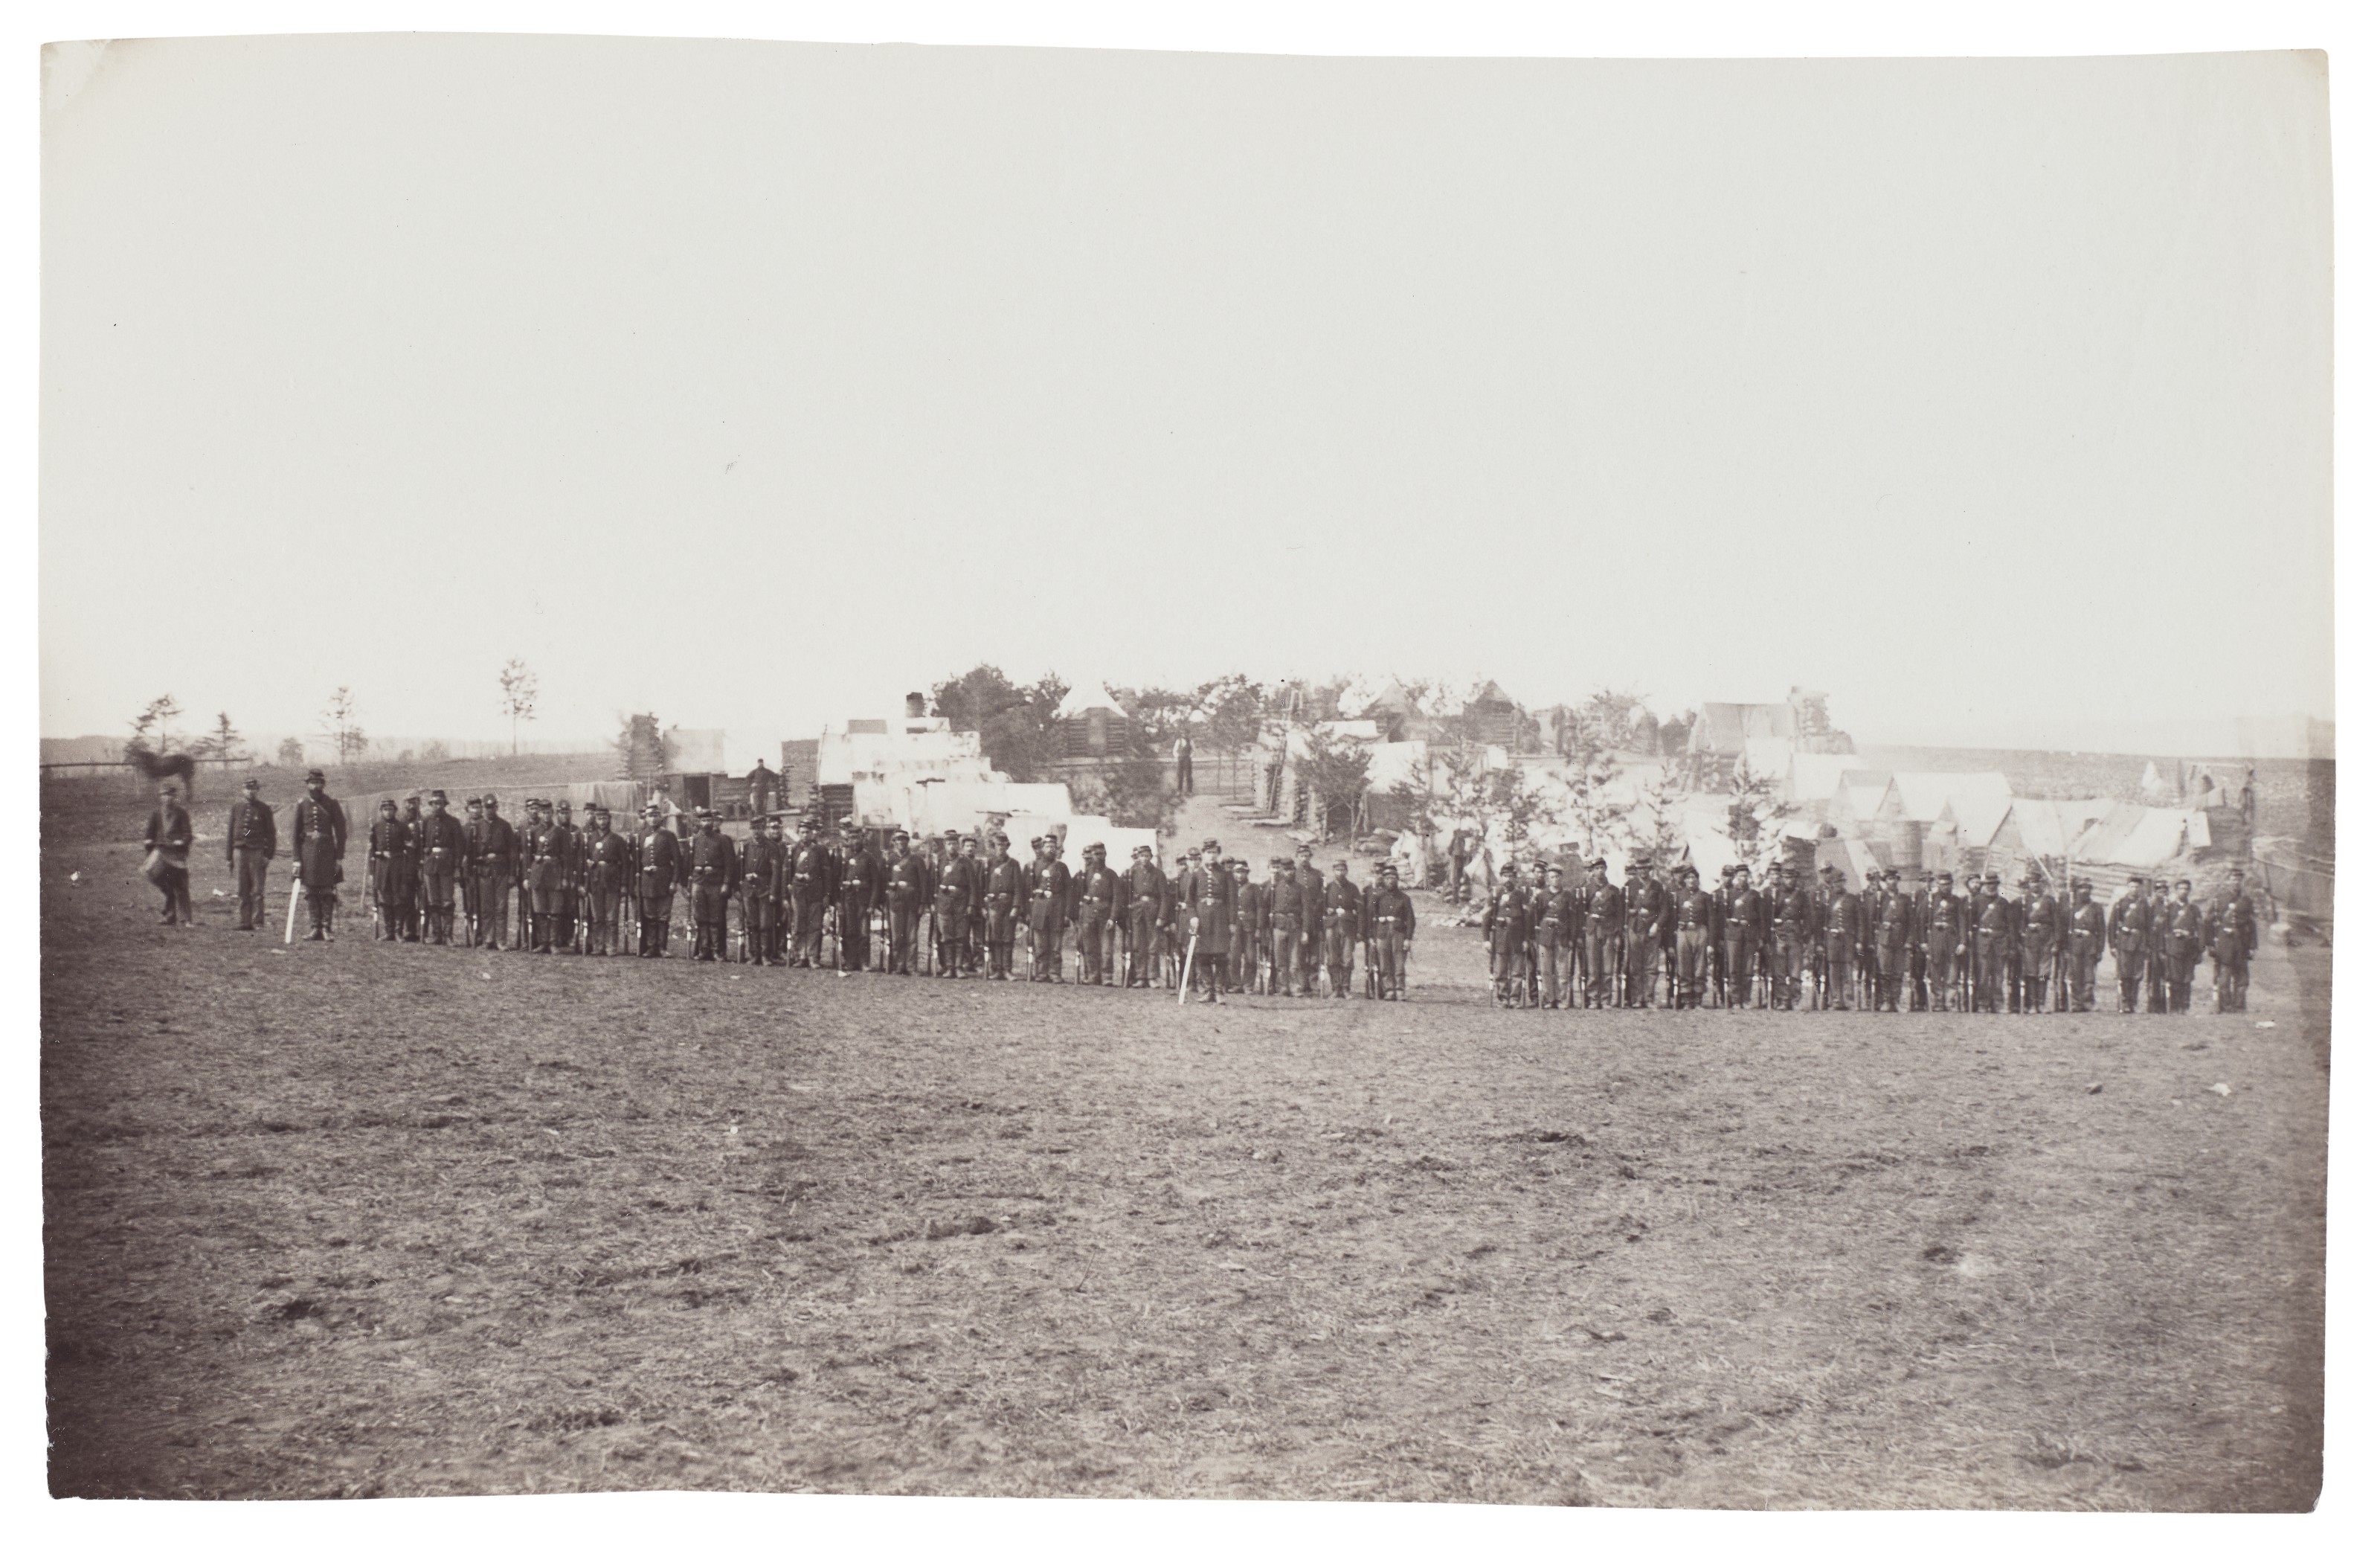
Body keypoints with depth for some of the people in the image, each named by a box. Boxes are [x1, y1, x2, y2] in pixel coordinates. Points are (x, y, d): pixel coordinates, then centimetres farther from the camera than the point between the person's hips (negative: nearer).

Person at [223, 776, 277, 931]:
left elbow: (270, 834, 4)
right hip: (239, 852, 2)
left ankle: (258, 922, -1)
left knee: (257, 890, -3)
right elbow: (229, 832, 12)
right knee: (243, 890, 4)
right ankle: (245, 921, 9)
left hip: (257, 852, -2)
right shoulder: (236, 807, 9)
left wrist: (269, 855, -4)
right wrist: (228, 856, 8)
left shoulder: (264, 809, 4)